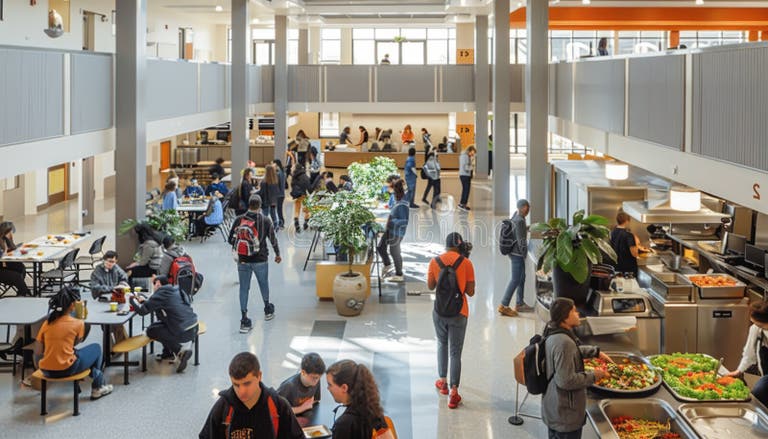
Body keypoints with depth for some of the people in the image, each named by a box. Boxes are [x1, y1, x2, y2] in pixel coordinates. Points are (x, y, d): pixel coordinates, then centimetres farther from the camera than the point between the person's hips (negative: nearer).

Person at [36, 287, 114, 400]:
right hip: (66, 369, -5)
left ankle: (97, 376, 40)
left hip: (46, 371, 5)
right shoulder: (78, 323, -9)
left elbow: (38, 351, 3)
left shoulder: (47, 323, 1)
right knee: (96, 348, 21)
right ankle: (98, 386, 35)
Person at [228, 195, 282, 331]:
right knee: (263, 284, 21)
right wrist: (277, 254, 16)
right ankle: (268, 310, 42)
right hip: (260, 260, 0)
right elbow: (273, 239, 0)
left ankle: (244, 320, 2)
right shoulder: (265, 221, -9)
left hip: (243, 260, 0)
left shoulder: (239, 220, -7)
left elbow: (231, 239, -3)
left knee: (244, 288, 6)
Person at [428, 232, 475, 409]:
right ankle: (454, 391, -7)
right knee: (455, 353, 1)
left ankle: (443, 381, 32)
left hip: (439, 311, 2)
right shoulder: (466, 263, -11)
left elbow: (430, 286, 6)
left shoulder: (435, 261, -5)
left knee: (442, 345, 25)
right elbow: (470, 292, -8)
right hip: (459, 313, -2)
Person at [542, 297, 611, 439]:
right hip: (565, 415, -10)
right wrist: (593, 376, -17)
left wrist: (597, 352, 15)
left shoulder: (554, 334, 2)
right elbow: (567, 381, -30)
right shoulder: (564, 342, -30)